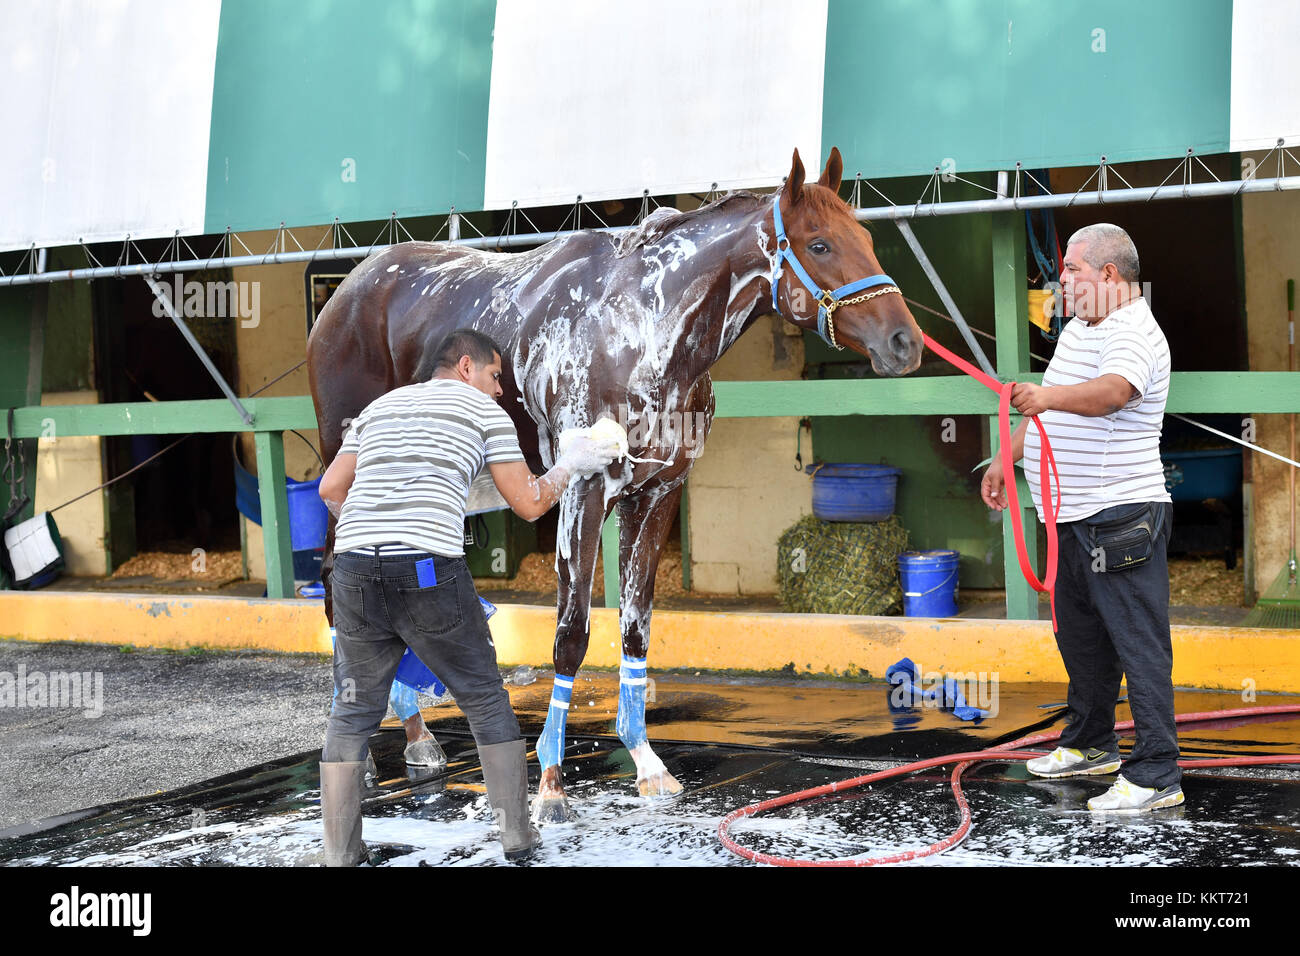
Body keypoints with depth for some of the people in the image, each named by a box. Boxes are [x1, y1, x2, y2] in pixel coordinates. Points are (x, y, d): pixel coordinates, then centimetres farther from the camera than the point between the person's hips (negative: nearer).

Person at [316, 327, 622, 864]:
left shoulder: (380, 407, 26)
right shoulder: (485, 411, 13)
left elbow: (331, 489, 18)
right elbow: (528, 504, 11)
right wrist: (570, 465, 28)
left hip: (355, 566, 4)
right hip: (430, 572, -4)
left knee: (352, 714, 13)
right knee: (486, 702, 13)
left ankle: (339, 855, 11)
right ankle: (517, 838, 18)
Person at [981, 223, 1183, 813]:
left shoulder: (1134, 334, -16)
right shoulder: (1079, 328, 16)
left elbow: (1113, 391, -38)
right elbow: (1050, 414, 27)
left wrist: (1049, 396, -54)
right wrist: (1005, 459, 26)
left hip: (1120, 516, -10)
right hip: (1075, 518, 10)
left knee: (1138, 644, -8)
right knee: (1079, 636, 20)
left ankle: (1156, 776, -5)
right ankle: (1090, 744, 36)